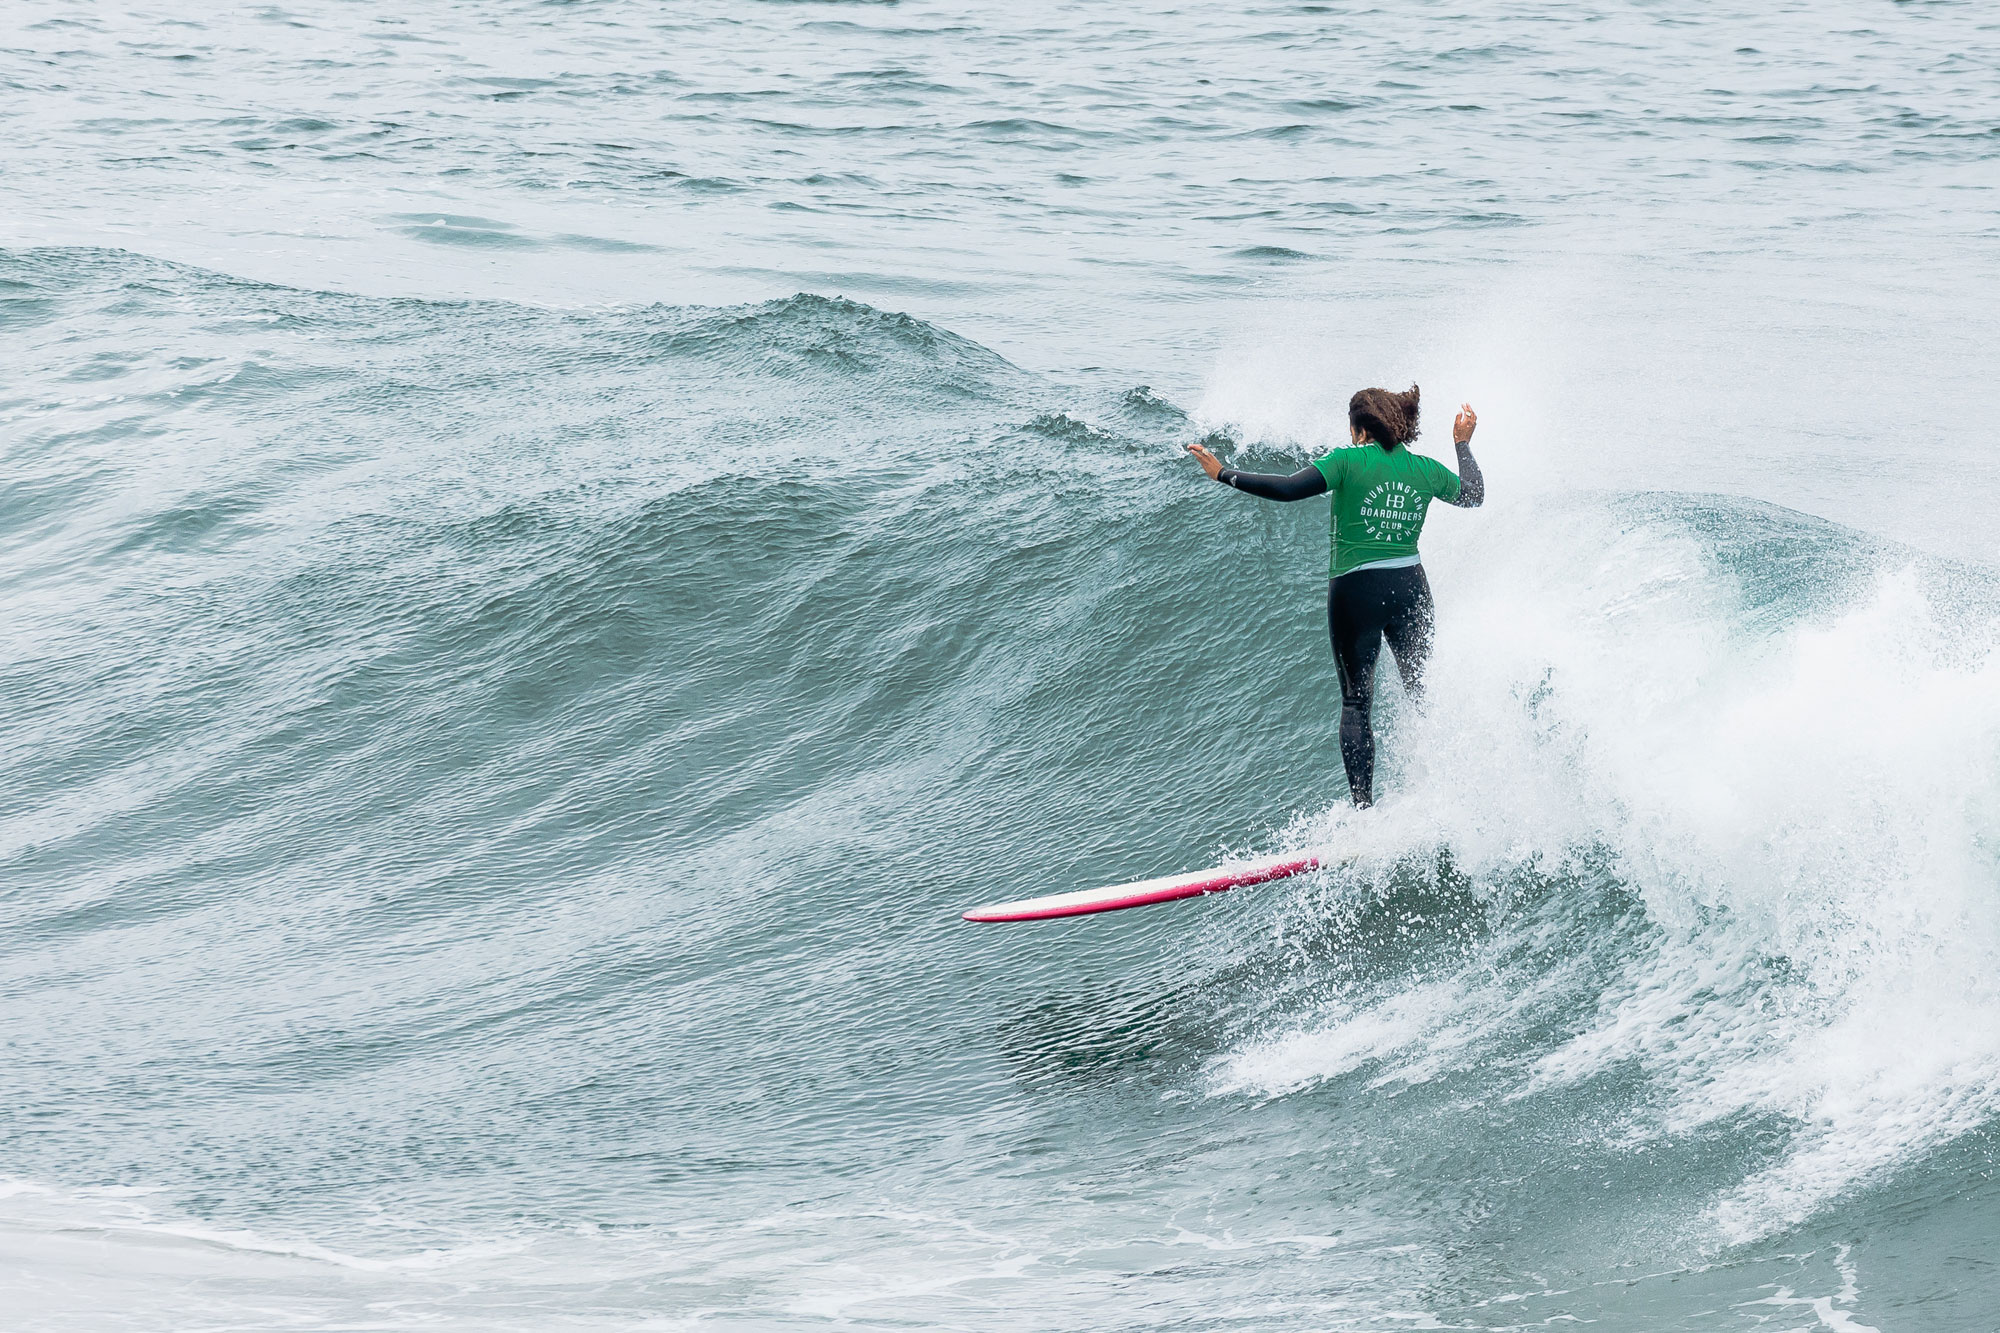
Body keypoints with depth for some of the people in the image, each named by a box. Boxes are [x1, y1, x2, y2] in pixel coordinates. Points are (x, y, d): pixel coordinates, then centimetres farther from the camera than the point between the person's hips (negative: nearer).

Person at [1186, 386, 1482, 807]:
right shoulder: (1427, 469, 4)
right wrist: (1463, 444, 35)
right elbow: (1474, 495, 22)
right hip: (1410, 587, 3)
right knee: (1422, 692, 18)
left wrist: (1224, 474, -13)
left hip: (1356, 591, -3)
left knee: (1356, 702, 5)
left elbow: (1289, 489, -20)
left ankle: (1363, 807, -2)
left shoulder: (1349, 461, -10)